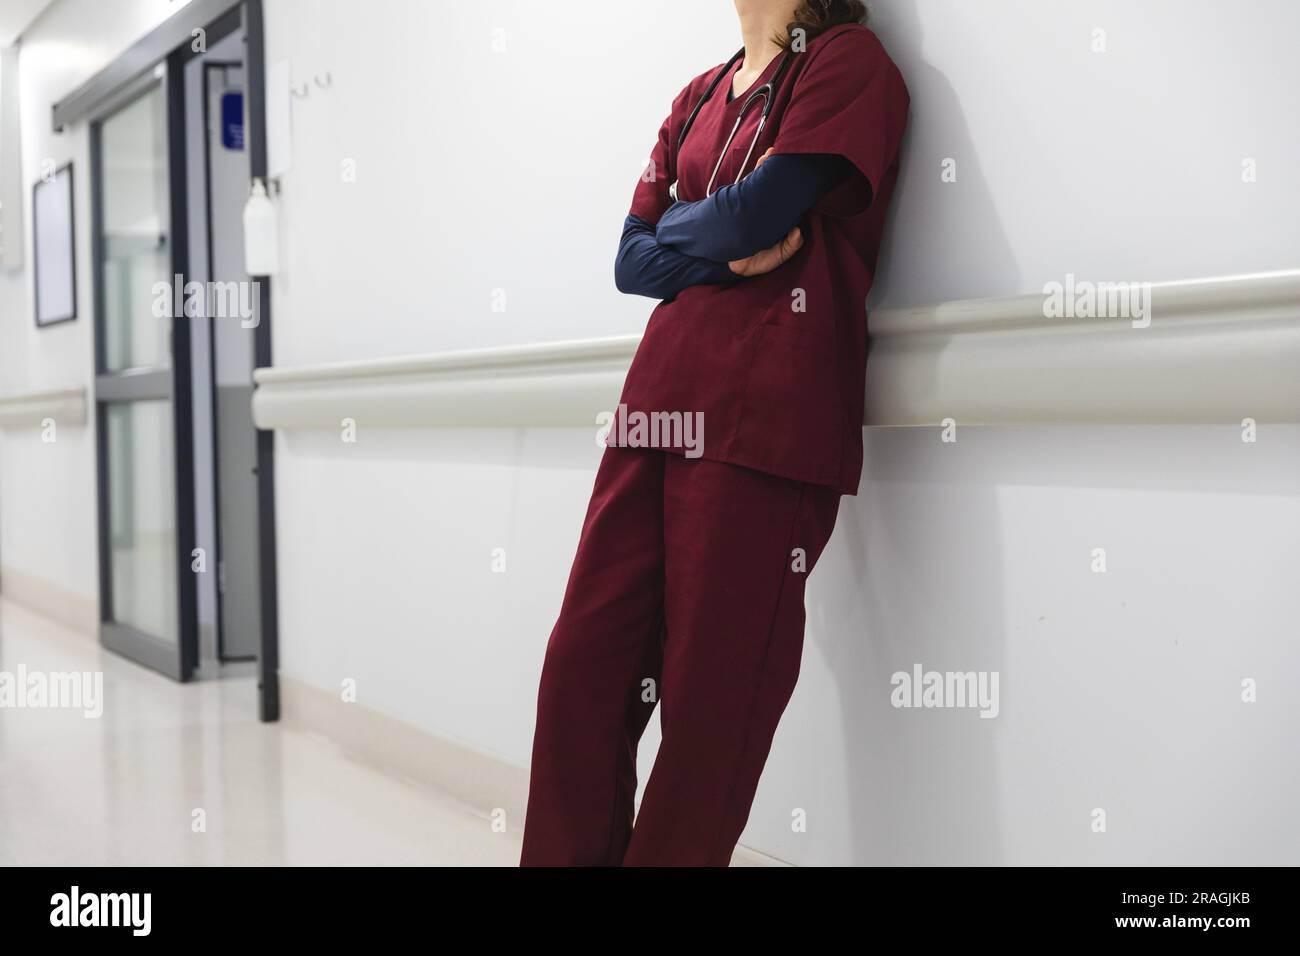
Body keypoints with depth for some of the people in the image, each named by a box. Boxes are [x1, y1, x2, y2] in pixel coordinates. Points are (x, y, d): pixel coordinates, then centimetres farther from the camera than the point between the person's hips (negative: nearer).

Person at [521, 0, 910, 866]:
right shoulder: (698, 98, 21)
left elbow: (759, 210, -12)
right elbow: (634, 259, 12)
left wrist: (674, 227, 8)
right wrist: (732, 252, -6)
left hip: (764, 422, -6)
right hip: (659, 403, 7)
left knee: (711, 704, -2)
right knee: (583, 670, 3)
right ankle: (567, 855, 16)